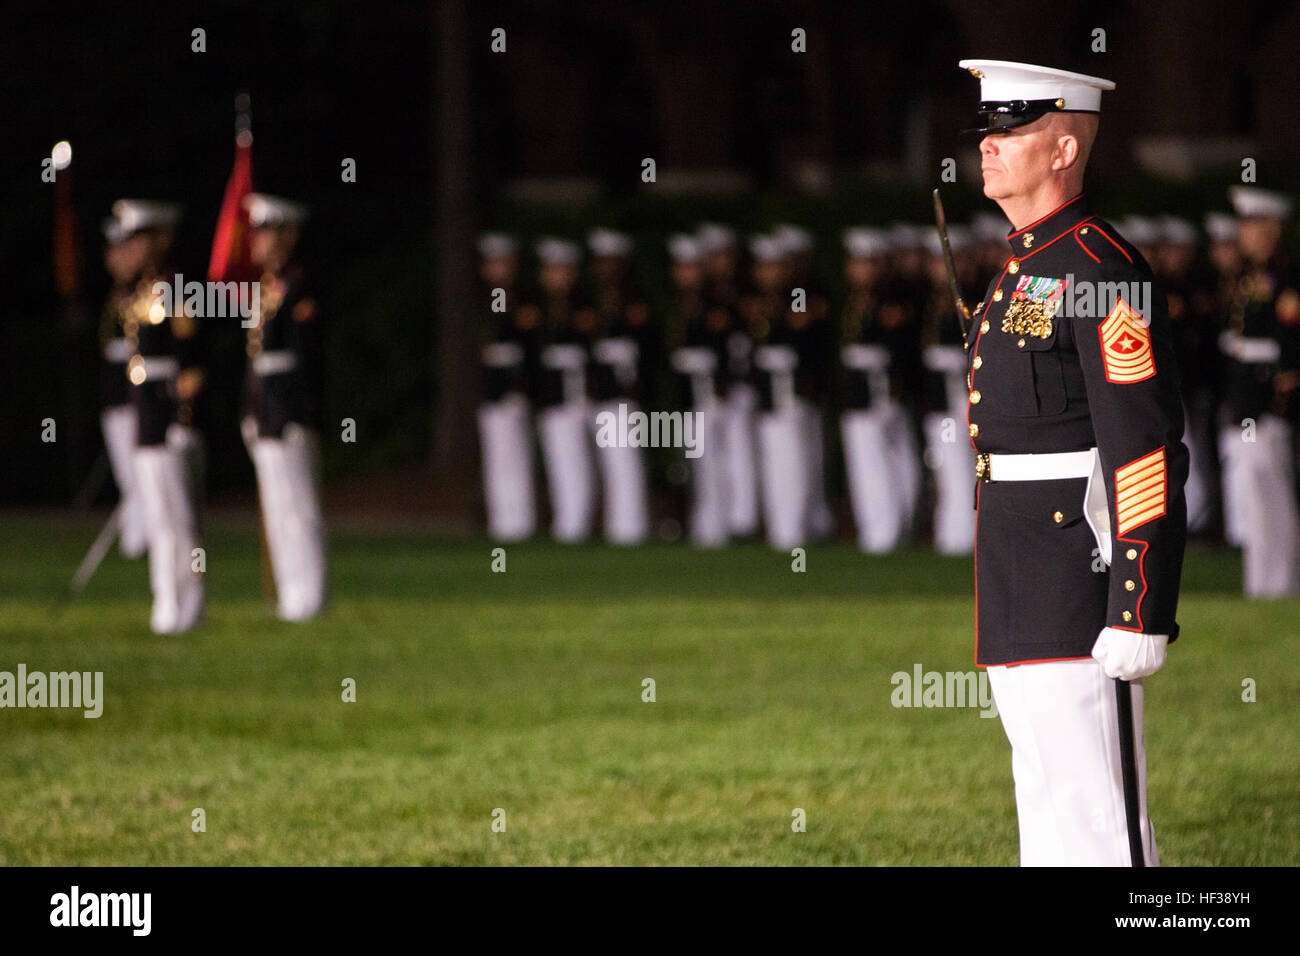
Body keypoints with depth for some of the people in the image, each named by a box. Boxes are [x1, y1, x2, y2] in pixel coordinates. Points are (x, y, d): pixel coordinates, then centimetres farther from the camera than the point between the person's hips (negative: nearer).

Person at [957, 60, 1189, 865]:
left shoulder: (1101, 272, -14)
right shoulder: (1023, 272, 17)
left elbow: (1146, 451, -19)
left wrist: (1139, 614, -23)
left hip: (1078, 579, -10)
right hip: (1020, 604, 10)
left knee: (1098, 825, -8)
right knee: (1047, 808, 12)